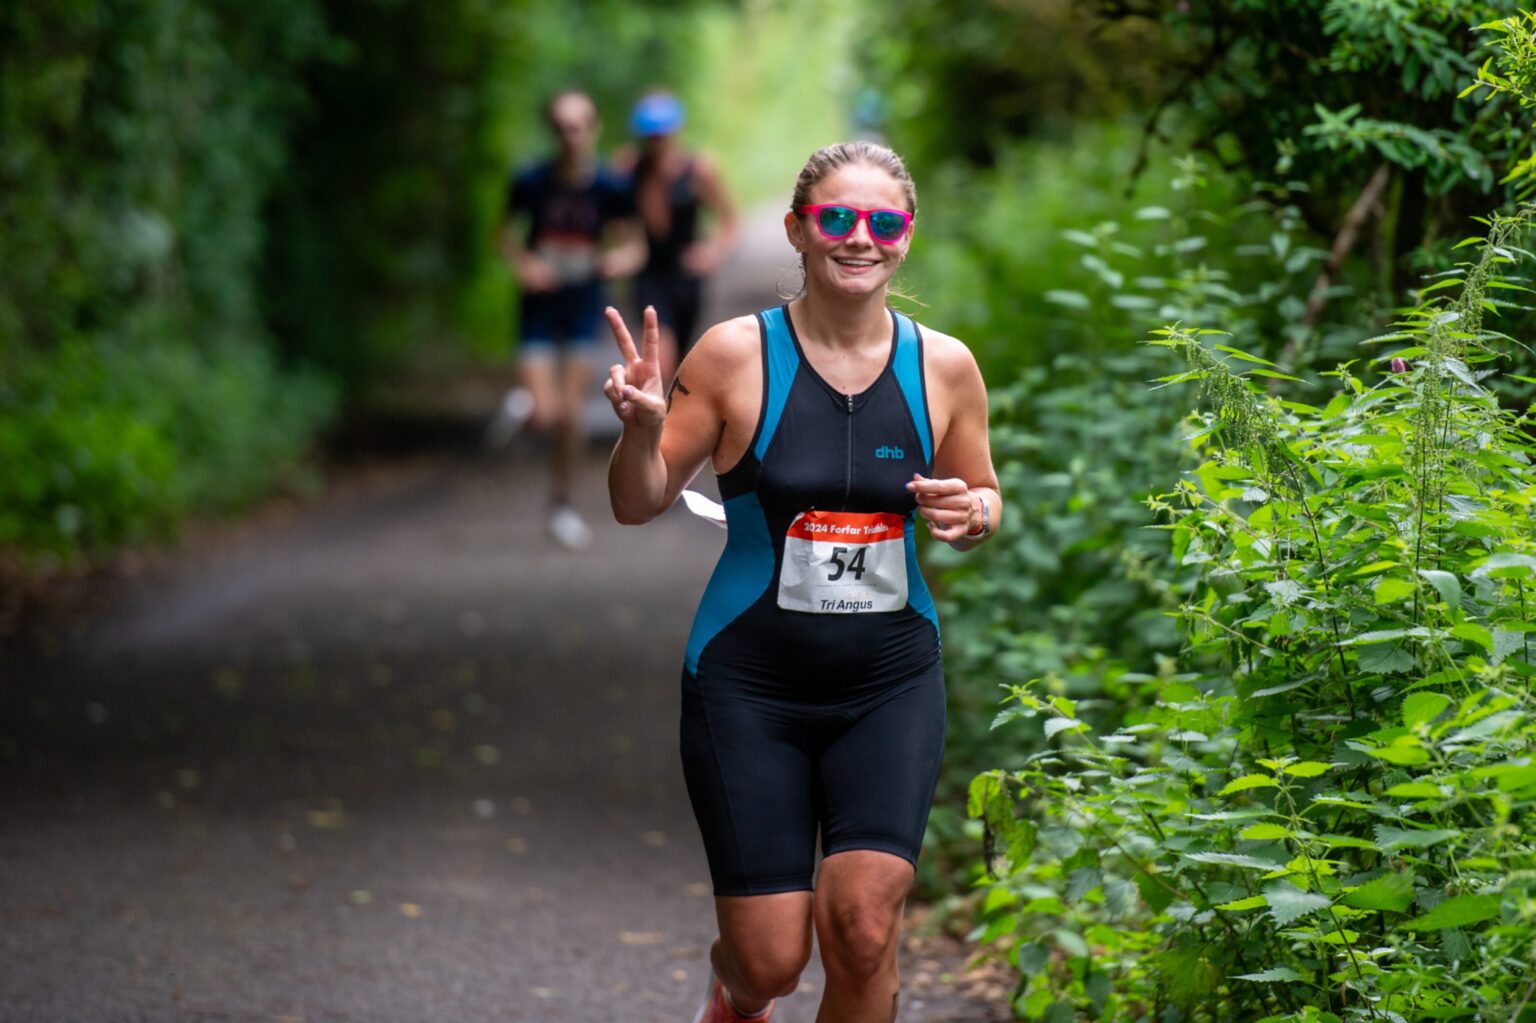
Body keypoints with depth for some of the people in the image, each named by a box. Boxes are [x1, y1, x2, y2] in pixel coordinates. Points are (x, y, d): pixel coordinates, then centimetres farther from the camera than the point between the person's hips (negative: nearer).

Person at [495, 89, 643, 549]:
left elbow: (634, 243, -1)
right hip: (540, 305, -1)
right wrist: (522, 264, -15)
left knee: (570, 415, 4)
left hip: (584, 307, 1)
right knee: (546, 415, -11)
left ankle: (562, 506, 24)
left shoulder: (610, 187, -10)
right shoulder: (531, 181, -12)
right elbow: (507, 230, 3)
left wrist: (625, 258, -24)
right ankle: (523, 401, 28)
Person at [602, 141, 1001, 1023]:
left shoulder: (943, 367, 0)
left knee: (863, 921, -16)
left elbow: (983, 500, 16)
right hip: (750, 684, -2)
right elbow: (640, 505, -1)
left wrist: (974, 514, -8)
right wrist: (642, 428, -22)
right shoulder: (736, 355, -7)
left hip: (891, 683, 2)